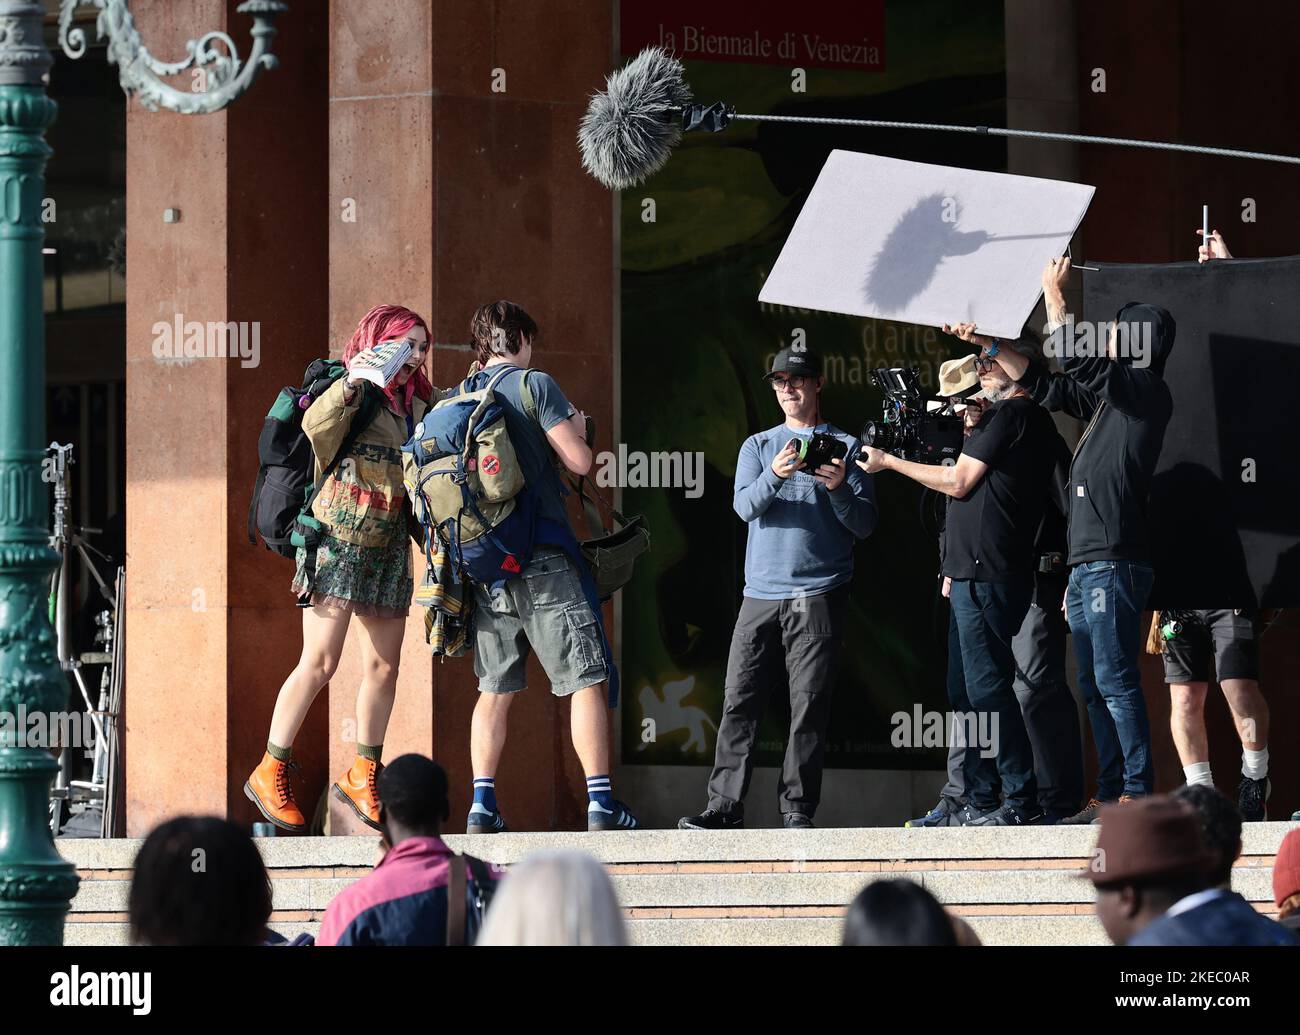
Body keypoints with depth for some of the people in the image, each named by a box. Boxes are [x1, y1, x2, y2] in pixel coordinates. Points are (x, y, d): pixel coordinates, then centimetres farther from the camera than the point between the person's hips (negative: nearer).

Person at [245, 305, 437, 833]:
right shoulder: (351, 392, -4)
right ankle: (270, 774, -4)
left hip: (388, 545, 7)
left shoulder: (416, 406, 17)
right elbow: (317, 430, -24)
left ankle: (361, 776, 18)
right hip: (338, 537, -7)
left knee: (383, 665, 5)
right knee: (320, 661, -12)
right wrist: (348, 390, -35)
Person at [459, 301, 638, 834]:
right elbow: (579, 460, -7)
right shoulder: (534, 385, -5)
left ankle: (482, 806, 4)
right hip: (542, 559, -6)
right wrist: (576, 426, 12)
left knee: (495, 688, 10)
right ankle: (601, 803, -9)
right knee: (586, 679, -2)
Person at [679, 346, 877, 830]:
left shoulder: (845, 447, 9)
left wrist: (839, 489, -15)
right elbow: (745, 505, 0)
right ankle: (724, 805, -4)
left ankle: (797, 809, -4)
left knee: (808, 705, -6)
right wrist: (774, 475, -20)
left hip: (818, 596, -2)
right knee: (739, 701, -4)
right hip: (761, 594, 2)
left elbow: (864, 525, 4)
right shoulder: (757, 446, 17)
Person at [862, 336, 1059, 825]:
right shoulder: (1030, 419, 21)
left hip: (986, 578, -10)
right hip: (973, 576, 10)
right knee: (967, 692, 11)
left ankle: (1022, 799, -13)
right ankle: (981, 803, 11)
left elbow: (959, 482, -10)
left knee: (986, 687, -11)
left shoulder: (1011, 414, -9)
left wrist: (890, 463, 1)